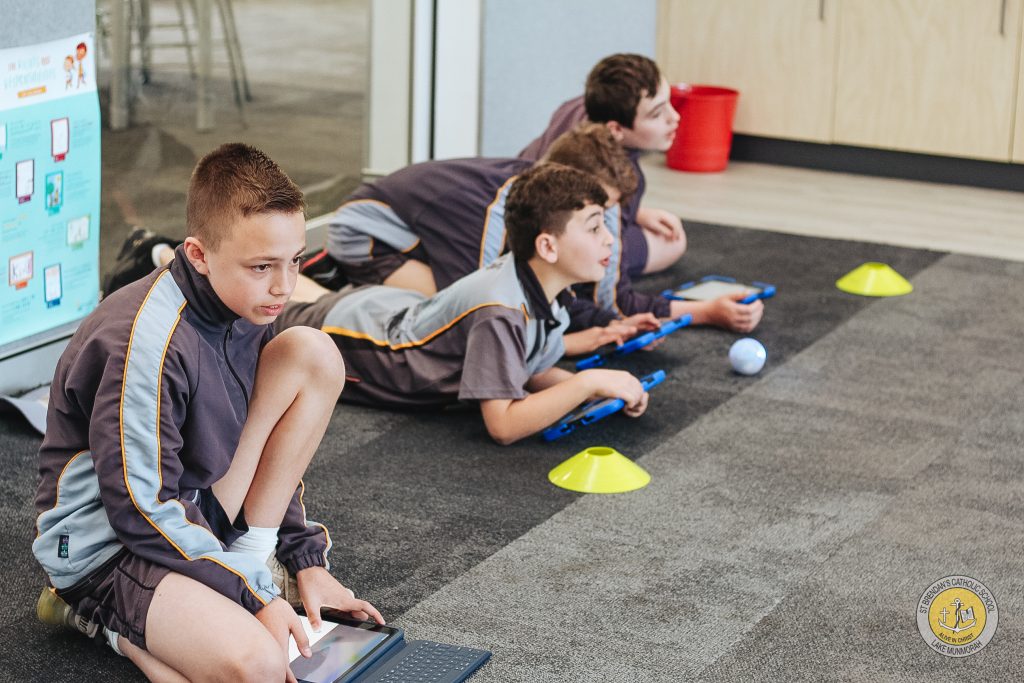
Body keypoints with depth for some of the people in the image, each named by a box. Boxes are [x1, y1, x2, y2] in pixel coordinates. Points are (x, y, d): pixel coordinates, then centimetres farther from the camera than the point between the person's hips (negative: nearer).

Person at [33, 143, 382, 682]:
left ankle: (249, 554, -2)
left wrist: (305, 560, 5)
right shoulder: (147, 345, -28)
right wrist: (255, 596, -21)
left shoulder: (244, 305, -1)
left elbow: (262, 441, 12)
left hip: (193, 507, 8)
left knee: (314, 356, -4)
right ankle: (100, 612, -5)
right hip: (106, 539, -8)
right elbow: (141, 511, -25)